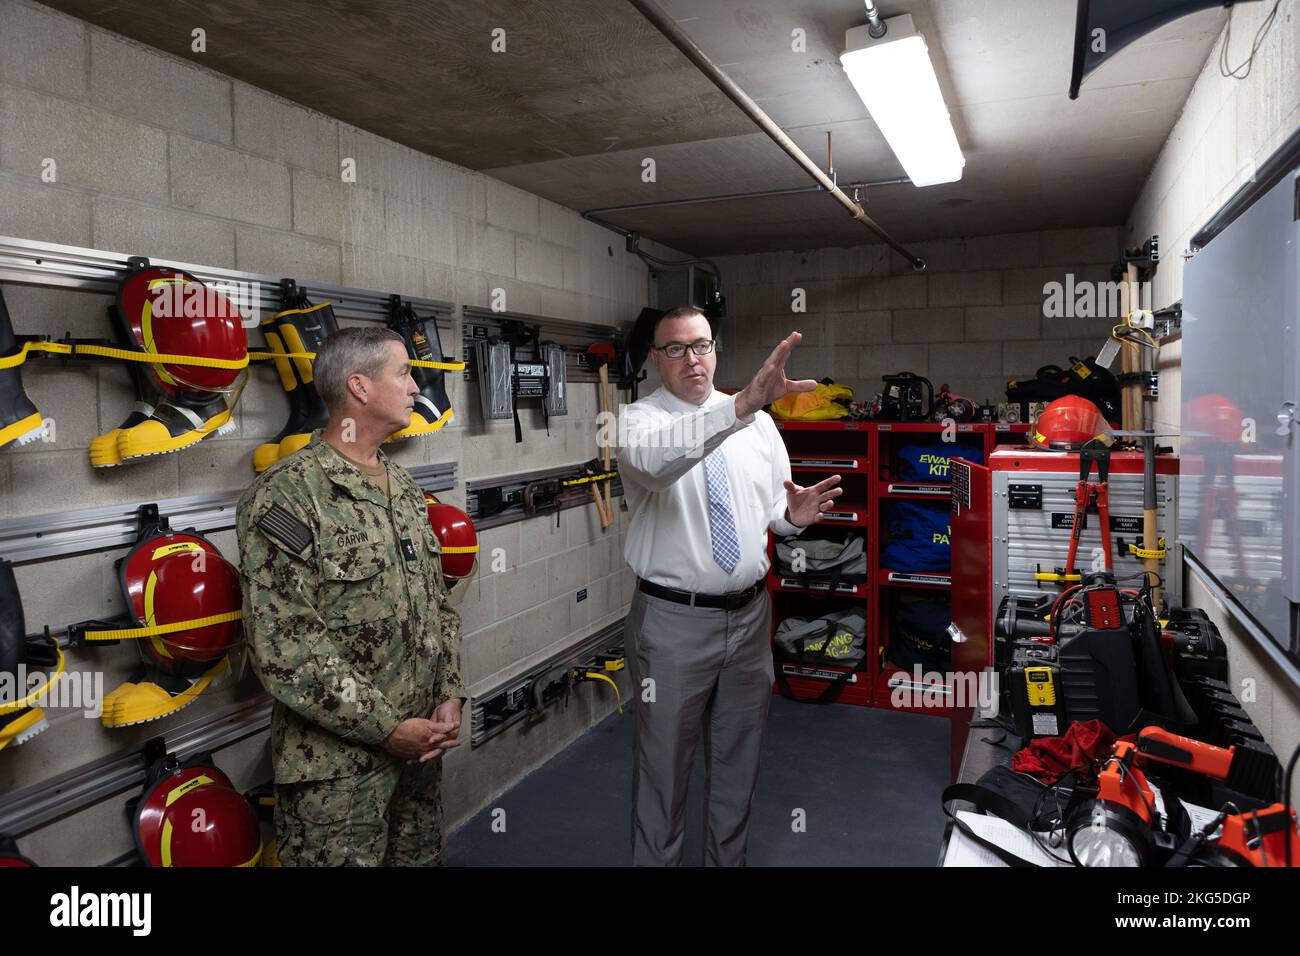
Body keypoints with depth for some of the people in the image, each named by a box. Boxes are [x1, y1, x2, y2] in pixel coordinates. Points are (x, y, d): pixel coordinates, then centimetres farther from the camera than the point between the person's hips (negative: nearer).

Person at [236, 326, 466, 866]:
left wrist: (450, 697, 1)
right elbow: (284, 649, -20)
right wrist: (387, 729, -17)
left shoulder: (404, 488, 8)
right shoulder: (287, 497, -16)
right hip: (338, 767, -7)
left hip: (422, 748, 7)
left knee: (422, 856, 19)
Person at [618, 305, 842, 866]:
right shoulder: (639, 420, -9)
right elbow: (655, 457, -35)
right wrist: (741, 406, -48)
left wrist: (794, 515, -13)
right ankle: (655, 860, 32)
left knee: (739, 760, 20)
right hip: (672, 622, -4)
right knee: (664, 765, 10)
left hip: (750, 614, 5)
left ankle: (729, 859, 41)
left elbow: (772, 508, 12)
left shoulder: (758, 423, 5)